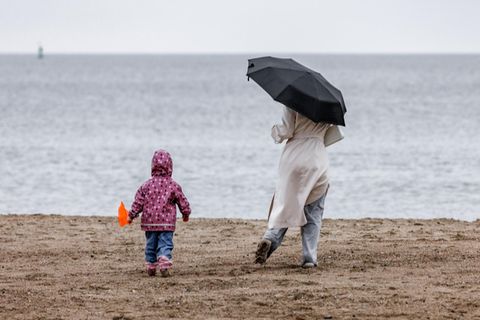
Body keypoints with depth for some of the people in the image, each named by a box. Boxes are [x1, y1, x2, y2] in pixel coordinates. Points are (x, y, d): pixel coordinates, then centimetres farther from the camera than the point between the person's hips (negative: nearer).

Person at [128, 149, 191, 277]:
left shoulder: (147, 185, -1)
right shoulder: (173, 186, -4)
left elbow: (138, 202, 0)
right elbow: (183, 202, 4)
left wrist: (131, 215, 10)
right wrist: (186, 214, 21)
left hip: (149, 222, 2)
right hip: (167, 223, -2)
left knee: (151, 244, 14)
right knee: (165, 243, -3)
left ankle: (151, 266, 19)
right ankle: (164, 262, -24)